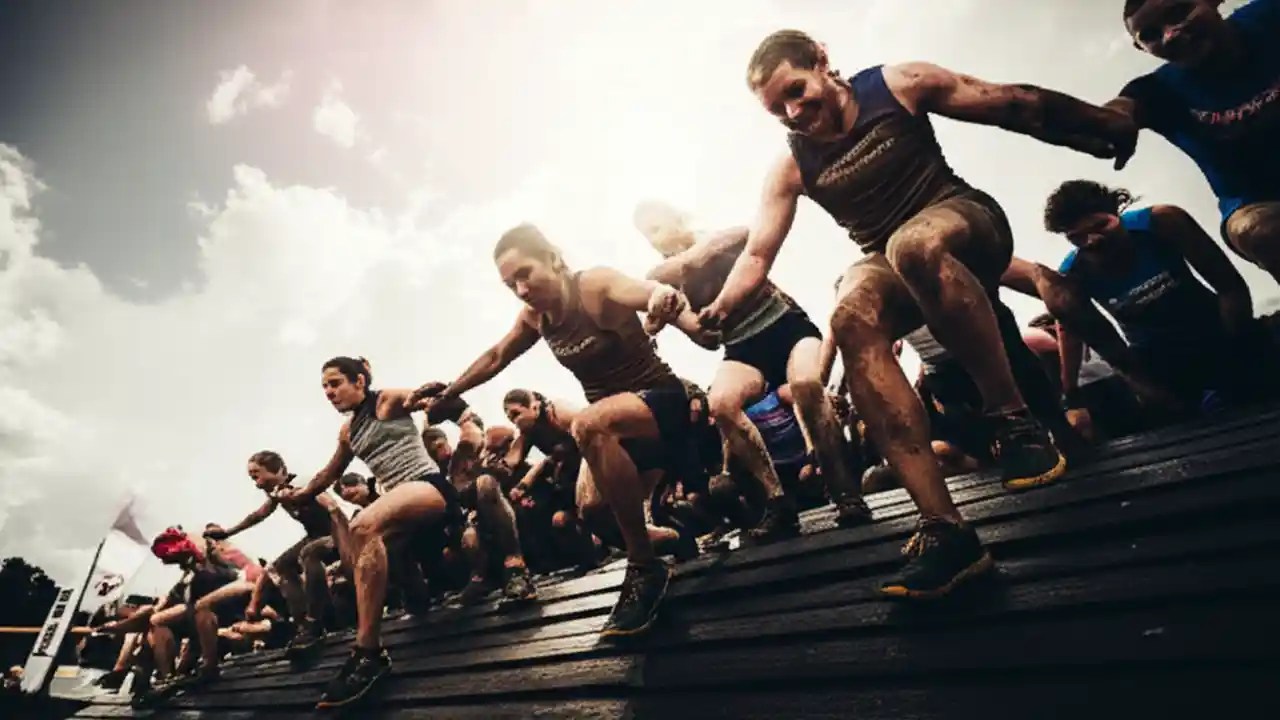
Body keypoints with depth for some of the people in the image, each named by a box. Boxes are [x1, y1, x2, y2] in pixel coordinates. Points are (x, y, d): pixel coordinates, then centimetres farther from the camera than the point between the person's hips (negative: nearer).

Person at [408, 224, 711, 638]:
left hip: (660, 400, -8)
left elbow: (650, 291, -41)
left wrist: (667, 298, -64)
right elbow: (495, 358, 17)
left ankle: (645, 567, -24)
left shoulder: (597, 286, -20)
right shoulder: (534, 316, 1)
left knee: (587, 425, -35)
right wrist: (449, 392, 22)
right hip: (616, 427, 8)